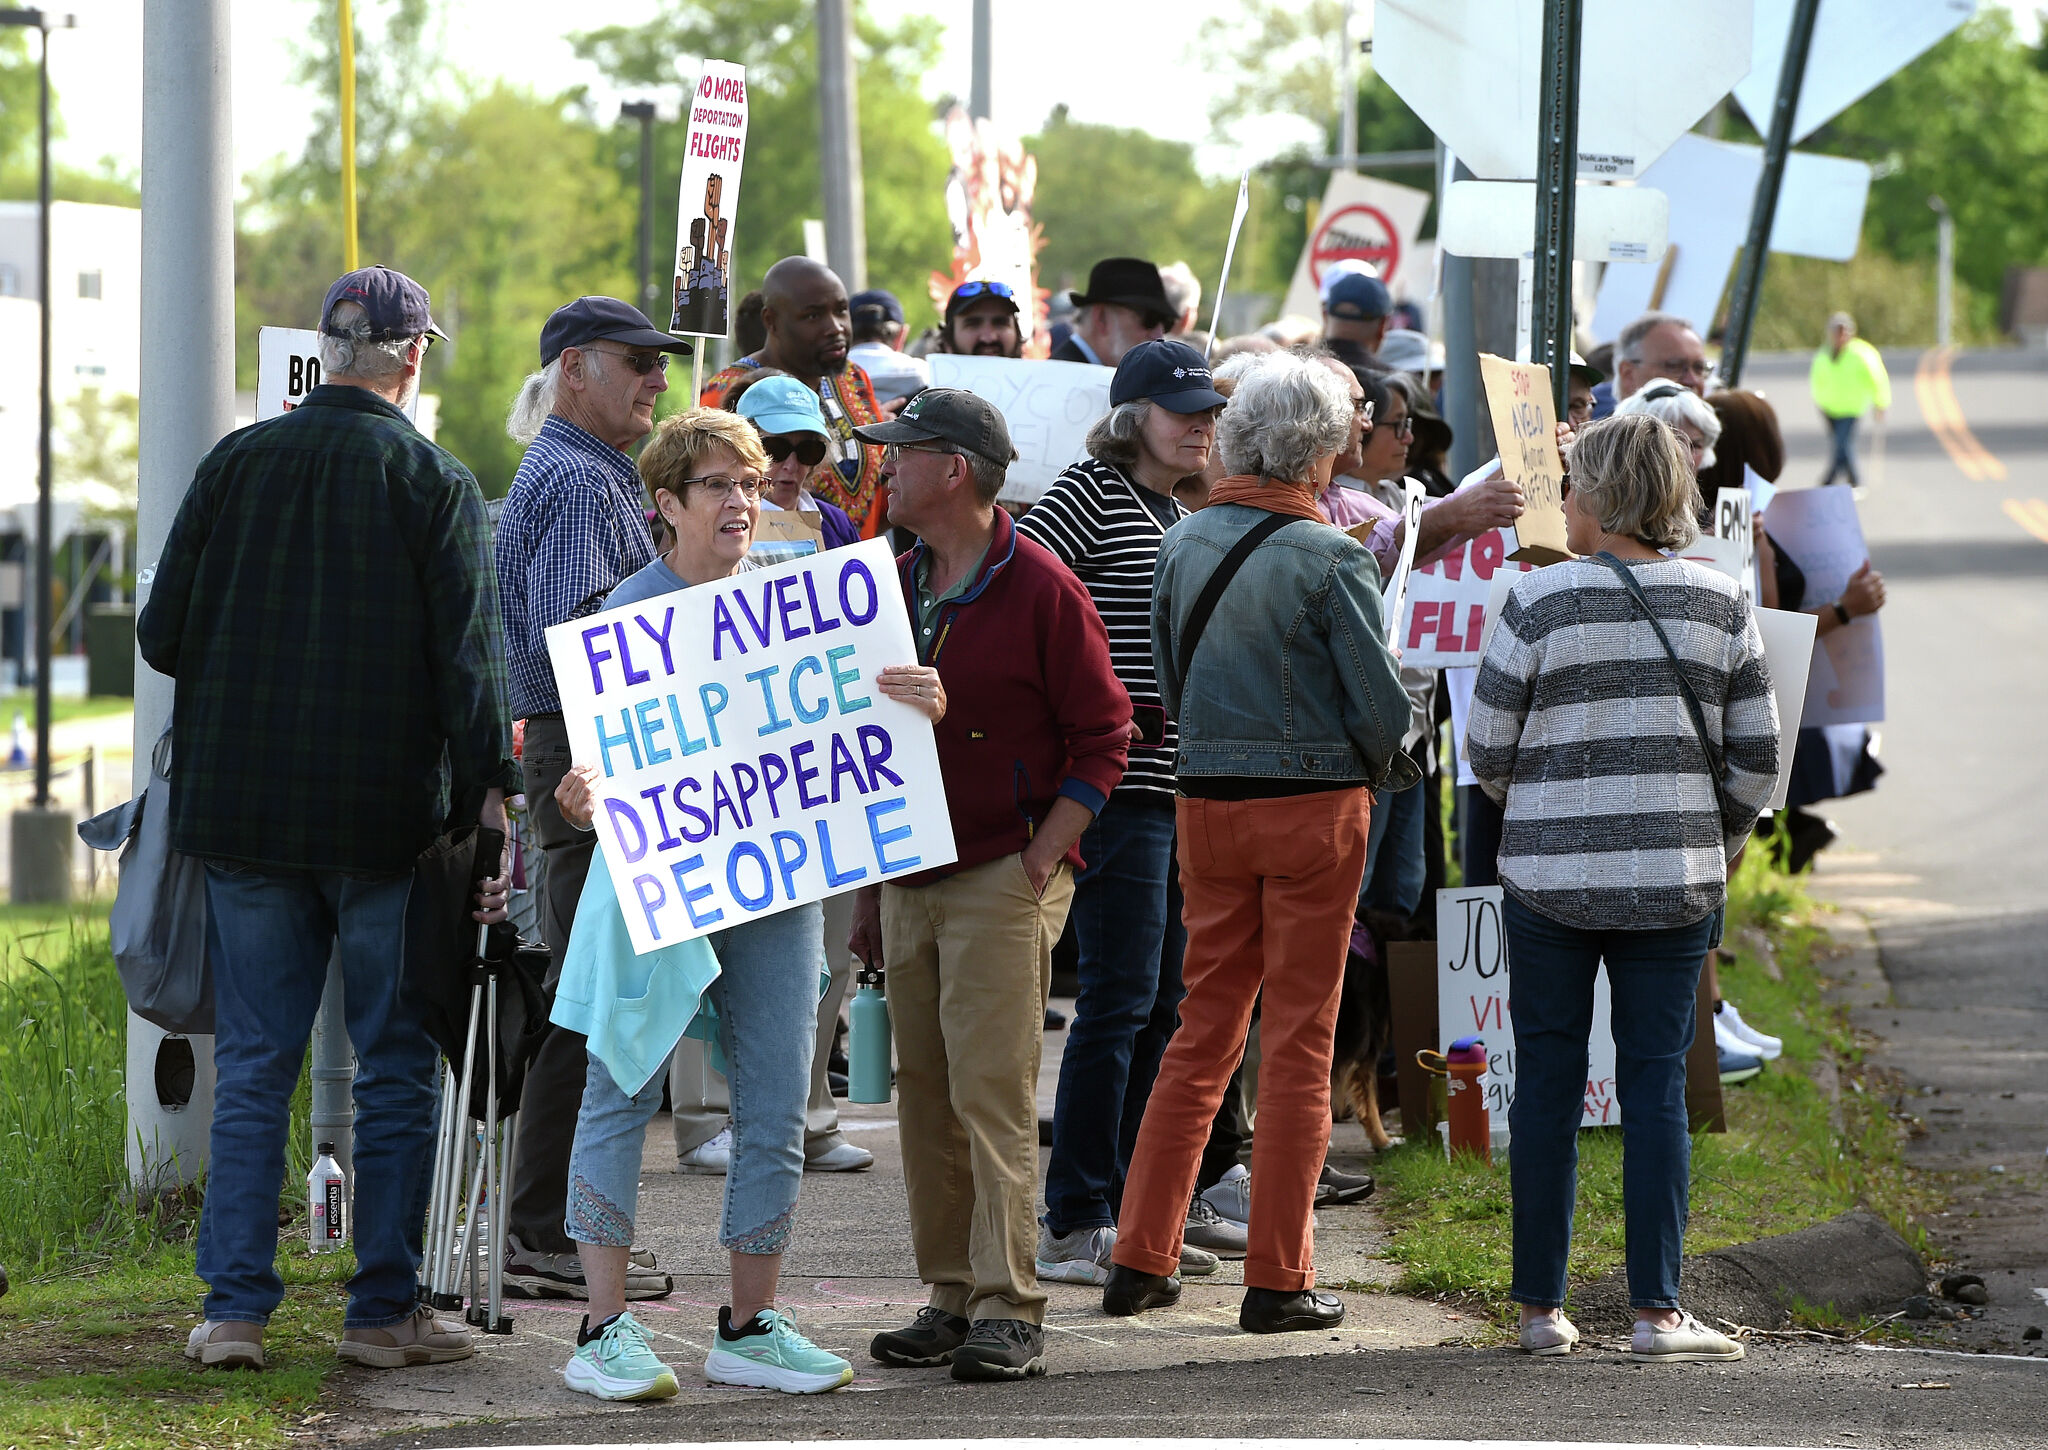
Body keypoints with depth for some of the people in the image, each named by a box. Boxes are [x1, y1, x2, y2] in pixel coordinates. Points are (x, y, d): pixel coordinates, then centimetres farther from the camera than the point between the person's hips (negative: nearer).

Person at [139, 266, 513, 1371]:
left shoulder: (237, 464, 1)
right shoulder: (435, 485, -6)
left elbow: (161, 636, 3)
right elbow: (467, 662, -11)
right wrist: (488, 794, -8)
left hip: (242, 812, 3)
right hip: (387, 817, -3)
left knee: (253, 1064, 8)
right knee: (395, 1067, 6)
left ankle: (234, 1308, 3)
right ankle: (385, 1310, 5)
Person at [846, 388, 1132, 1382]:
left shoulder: (1038, 588, -7)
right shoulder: (899, 587, 14)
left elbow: (1103, 736, -6)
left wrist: (1042, 858, -12)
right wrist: (869, 888, 14)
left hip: (1004, 879, -7)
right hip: (910, 881, 7)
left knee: (991, 1093, -11)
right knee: (925, 1097, 6)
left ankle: (1010, 1311, -11)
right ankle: (950, 1298, 12)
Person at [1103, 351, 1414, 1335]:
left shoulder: (1183, 544, 2)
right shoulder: (1329, 559, -13)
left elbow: (1169, 681, 10)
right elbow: (1381, 701, -11)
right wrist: (1380, 767, 9)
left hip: (1207, 803, 5)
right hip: (1314, 804, -5)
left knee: (1204, 1031, 14)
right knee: (1299, 1040, 3)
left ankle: (1140, 1259, 13)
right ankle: (1278, 1280, 4)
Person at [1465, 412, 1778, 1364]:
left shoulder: (1540, 600, -7)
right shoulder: (1721, 604, 1)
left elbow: (1486, 746, -1)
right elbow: (1757, 754, 2)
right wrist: (1716, 845, 18)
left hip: (1550, 875, -1)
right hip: (1675, 881, 2)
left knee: (1546, 1082, 7)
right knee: (1656, 1083, 5)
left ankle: (1540, 1306, 12)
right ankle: (1657, 1311, 0)